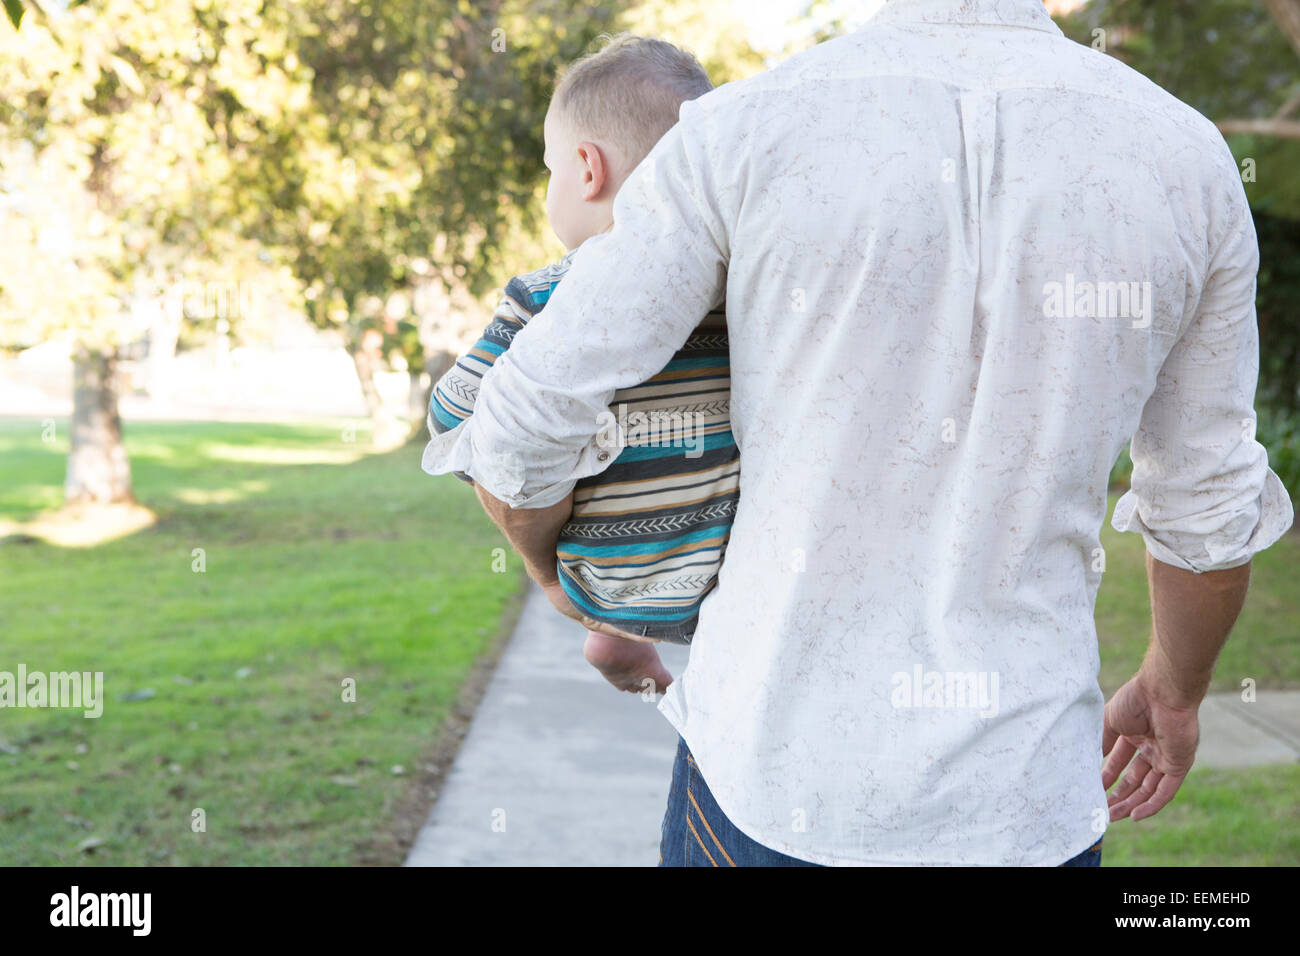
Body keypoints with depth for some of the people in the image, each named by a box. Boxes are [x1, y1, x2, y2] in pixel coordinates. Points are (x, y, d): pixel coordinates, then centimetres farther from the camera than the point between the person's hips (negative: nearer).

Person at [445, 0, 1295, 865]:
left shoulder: (741, 136, -12)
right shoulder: (1186, 157, -5)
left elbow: (518, 439, -9)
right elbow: (1212, 506, 5)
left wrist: (554, 564, 15)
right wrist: (1175, 695, 25)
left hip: (772, 765, -1)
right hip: (1017, 797, 1)